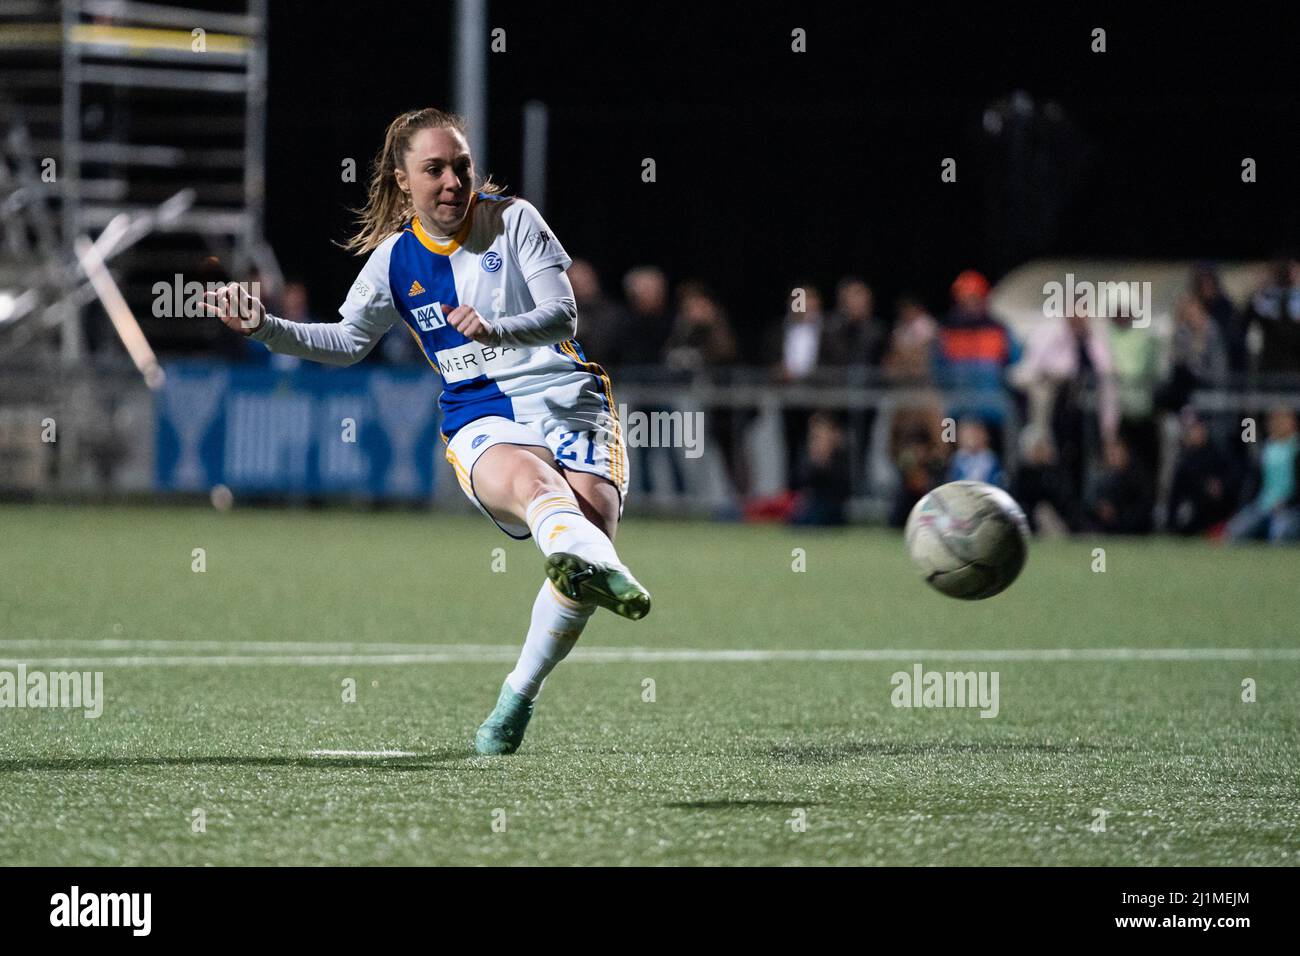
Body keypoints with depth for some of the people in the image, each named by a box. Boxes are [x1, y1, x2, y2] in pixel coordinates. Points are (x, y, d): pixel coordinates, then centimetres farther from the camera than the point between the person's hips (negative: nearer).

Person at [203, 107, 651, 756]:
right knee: (531, 480, -36)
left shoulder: (513, 220, 3)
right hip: (480, 420, 0)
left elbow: (563, 316, -6)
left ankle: (518, 696, -6)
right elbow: (347, 342, 27)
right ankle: (601, 571, -73)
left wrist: (496, 328, -26)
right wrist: (265, 328, 13)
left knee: (593, 517, -25)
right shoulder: (395, 258, 11)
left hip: (570, 403, 0)